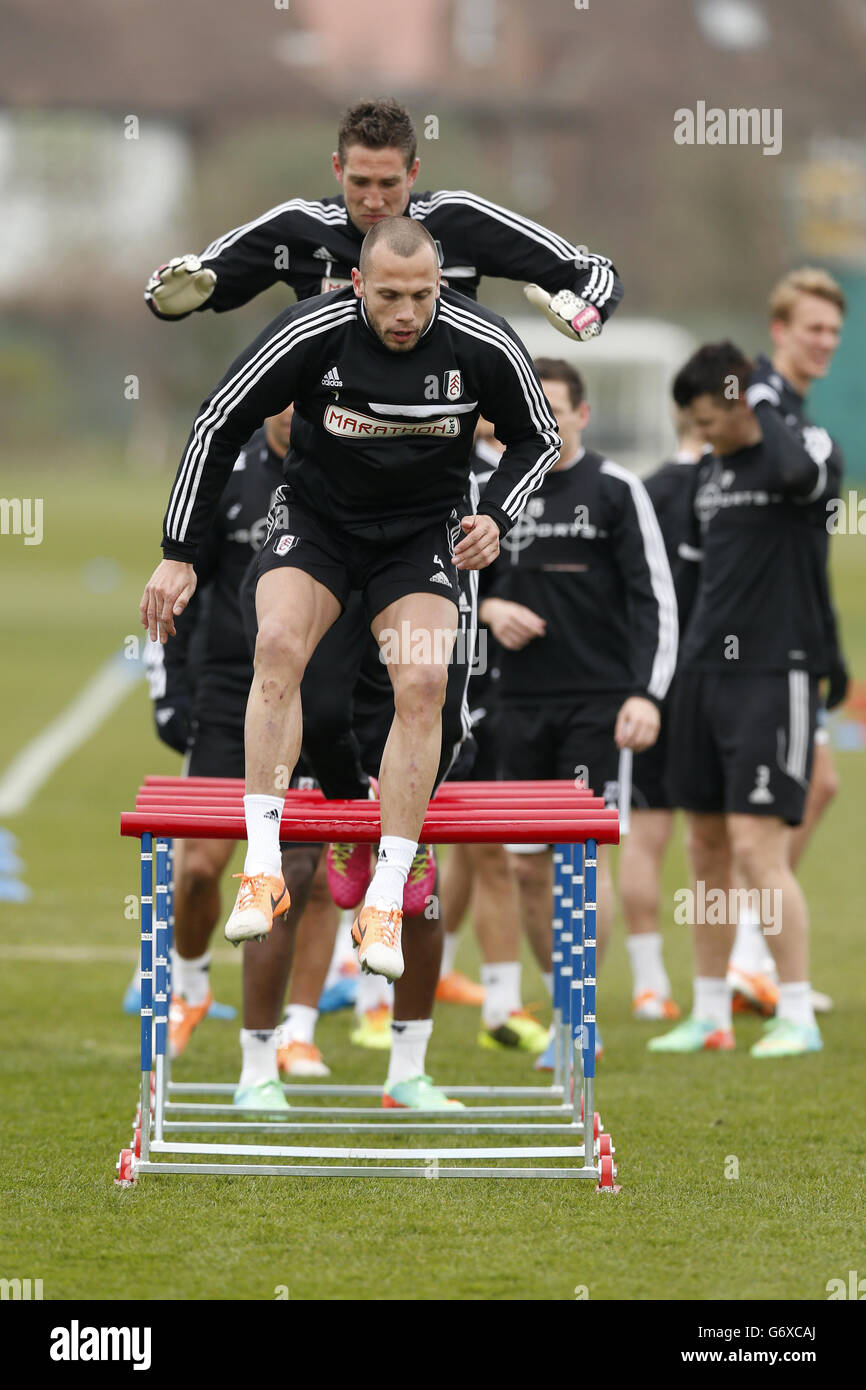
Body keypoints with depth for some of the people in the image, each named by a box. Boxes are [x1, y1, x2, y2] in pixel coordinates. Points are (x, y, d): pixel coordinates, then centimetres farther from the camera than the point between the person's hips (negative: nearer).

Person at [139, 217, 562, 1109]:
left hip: (421, 532, 1)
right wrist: (178, 554, -9)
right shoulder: (309, 334, -20)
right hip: (316, 515, -1)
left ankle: (385, 901, -18)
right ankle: (263, 869, -26)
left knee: (422, 682, -22)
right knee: (278, 646, -28)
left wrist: (496, 517, -17)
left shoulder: (484, 346, -17)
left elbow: (538, 439, 2)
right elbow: (218, 423, -8)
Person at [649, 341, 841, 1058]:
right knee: (708, 845, 9)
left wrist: (767, 405, -17)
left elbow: (799, 471, -34)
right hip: (704, 673, 8)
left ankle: (798, 1016, -6)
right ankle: (710, 1014, 17)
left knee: (756, 846, -12)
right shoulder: (711, 469, 14)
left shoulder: (812, 448, -8)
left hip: (774, 675, -8)